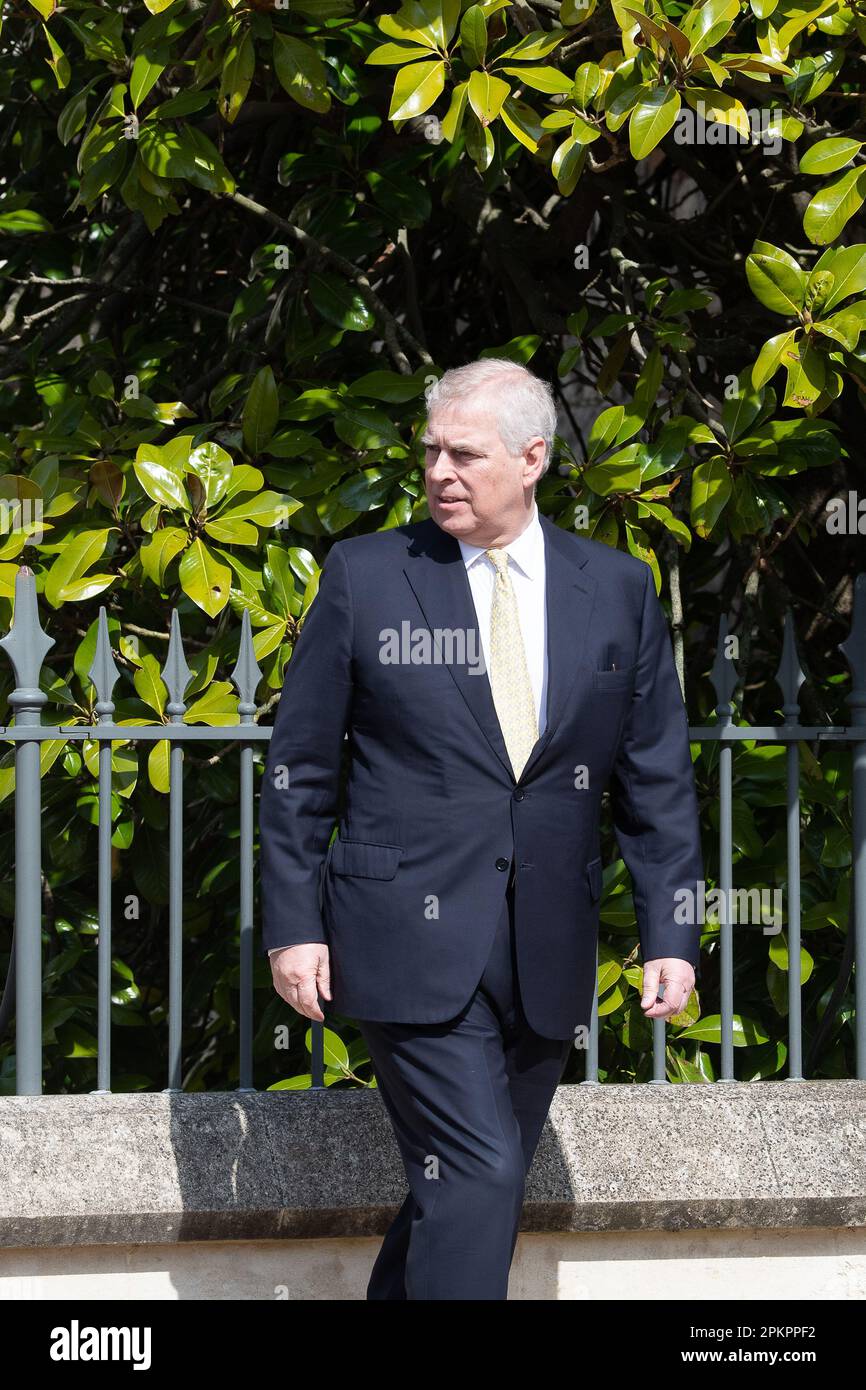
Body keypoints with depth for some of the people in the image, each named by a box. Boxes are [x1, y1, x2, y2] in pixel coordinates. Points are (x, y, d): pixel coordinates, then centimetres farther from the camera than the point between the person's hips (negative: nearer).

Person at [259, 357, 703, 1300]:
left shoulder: (617, 589, 8)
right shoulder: (364, 576, 1)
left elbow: (656, 778, 10)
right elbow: (298, 768, 4)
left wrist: (669, 933, 3)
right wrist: (292, 924, -2)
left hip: (546, 953, 3)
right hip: (412, 938, -3)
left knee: (470, 1193, 8)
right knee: (475, 1174, -15)